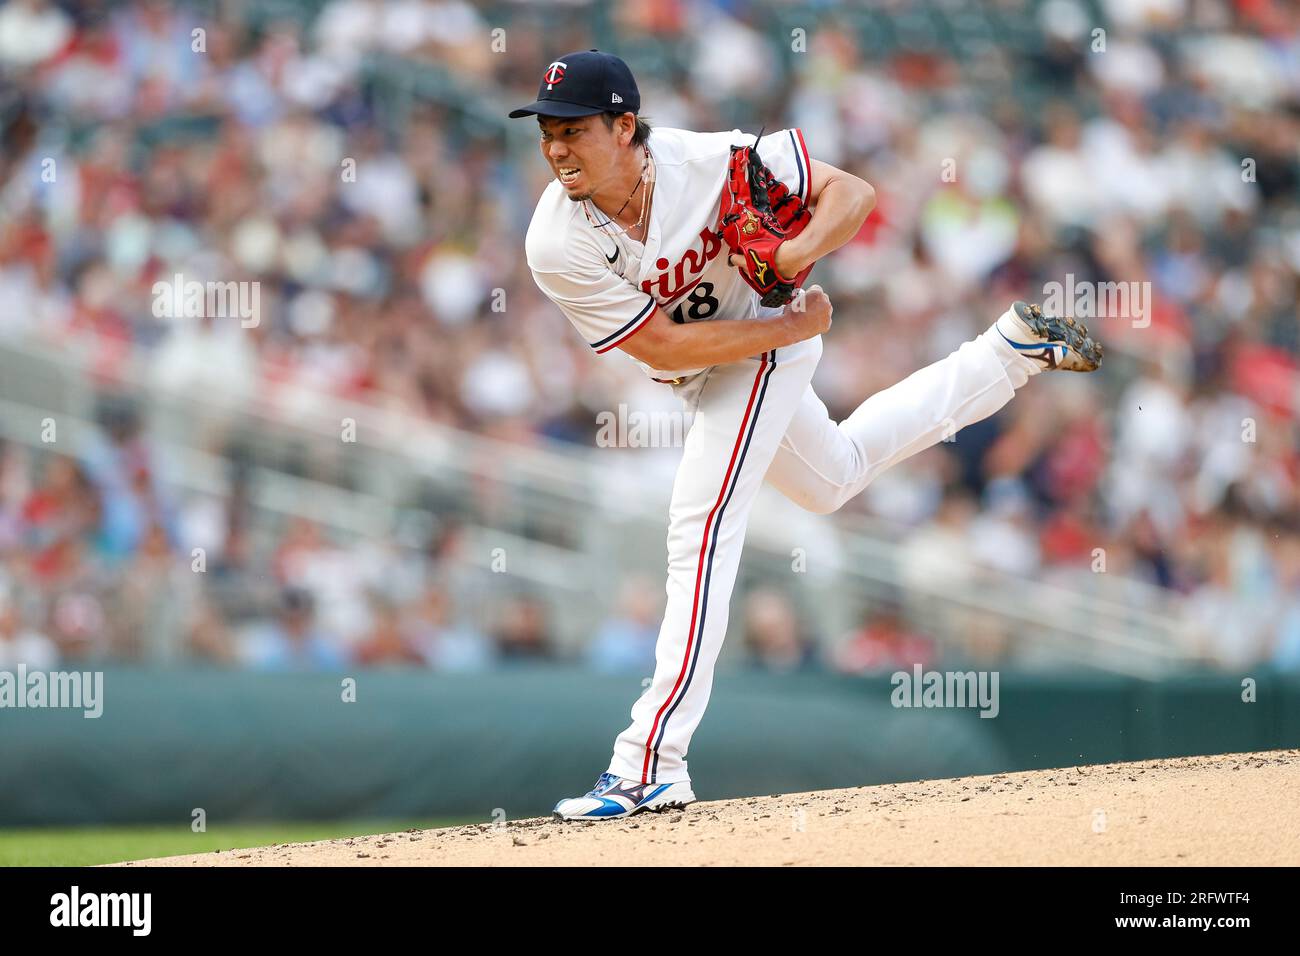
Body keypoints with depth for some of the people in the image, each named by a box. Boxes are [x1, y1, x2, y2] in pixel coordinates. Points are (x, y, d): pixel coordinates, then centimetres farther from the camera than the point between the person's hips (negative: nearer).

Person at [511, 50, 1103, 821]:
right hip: (702, 373, 5)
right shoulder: (557, 245, -26)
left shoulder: (710, 162, -31)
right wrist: (794, 326, -27)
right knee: (833, 477, 27)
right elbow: (660, 344, -25)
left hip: (765, 346, -5)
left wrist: (799, 253, -42)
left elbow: (853, 193, -21)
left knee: (701, 533, -17)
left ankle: (653, 765, -17)